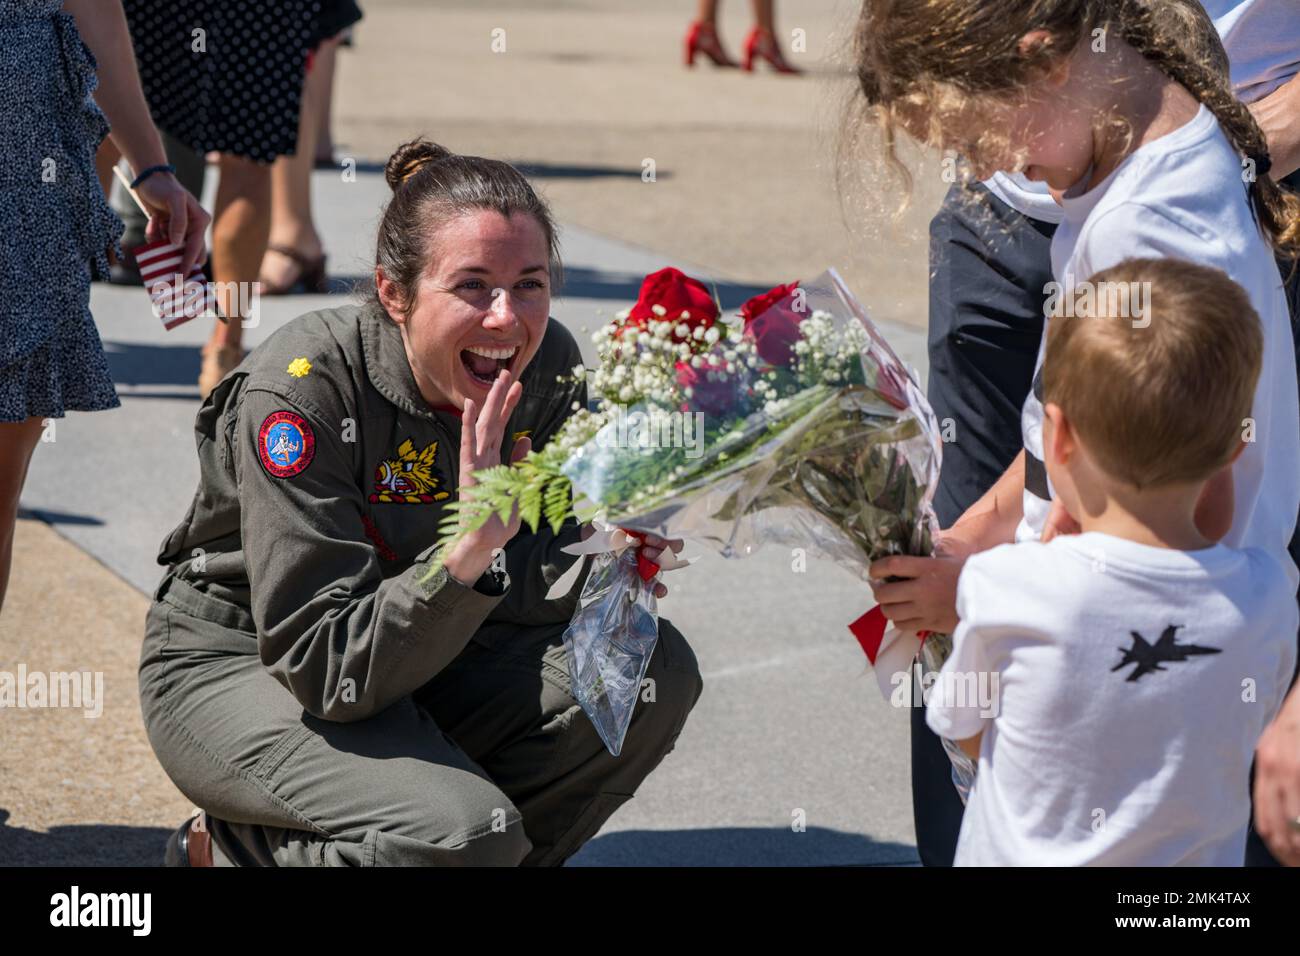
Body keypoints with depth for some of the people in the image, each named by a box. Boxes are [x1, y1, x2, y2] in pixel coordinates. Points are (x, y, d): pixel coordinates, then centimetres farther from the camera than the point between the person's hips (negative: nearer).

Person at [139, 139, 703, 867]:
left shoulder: (548, 367, -11)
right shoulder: (302, 390, -28)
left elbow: (520, 590, -5)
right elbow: (329, 671, -30)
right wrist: (469, 549, -42)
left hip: (414, 651, 6)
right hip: (244, 665, -6)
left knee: (655, 673, -16)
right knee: (465, 834, -30)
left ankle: (487, 857, 6)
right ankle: (228, 849, 0)